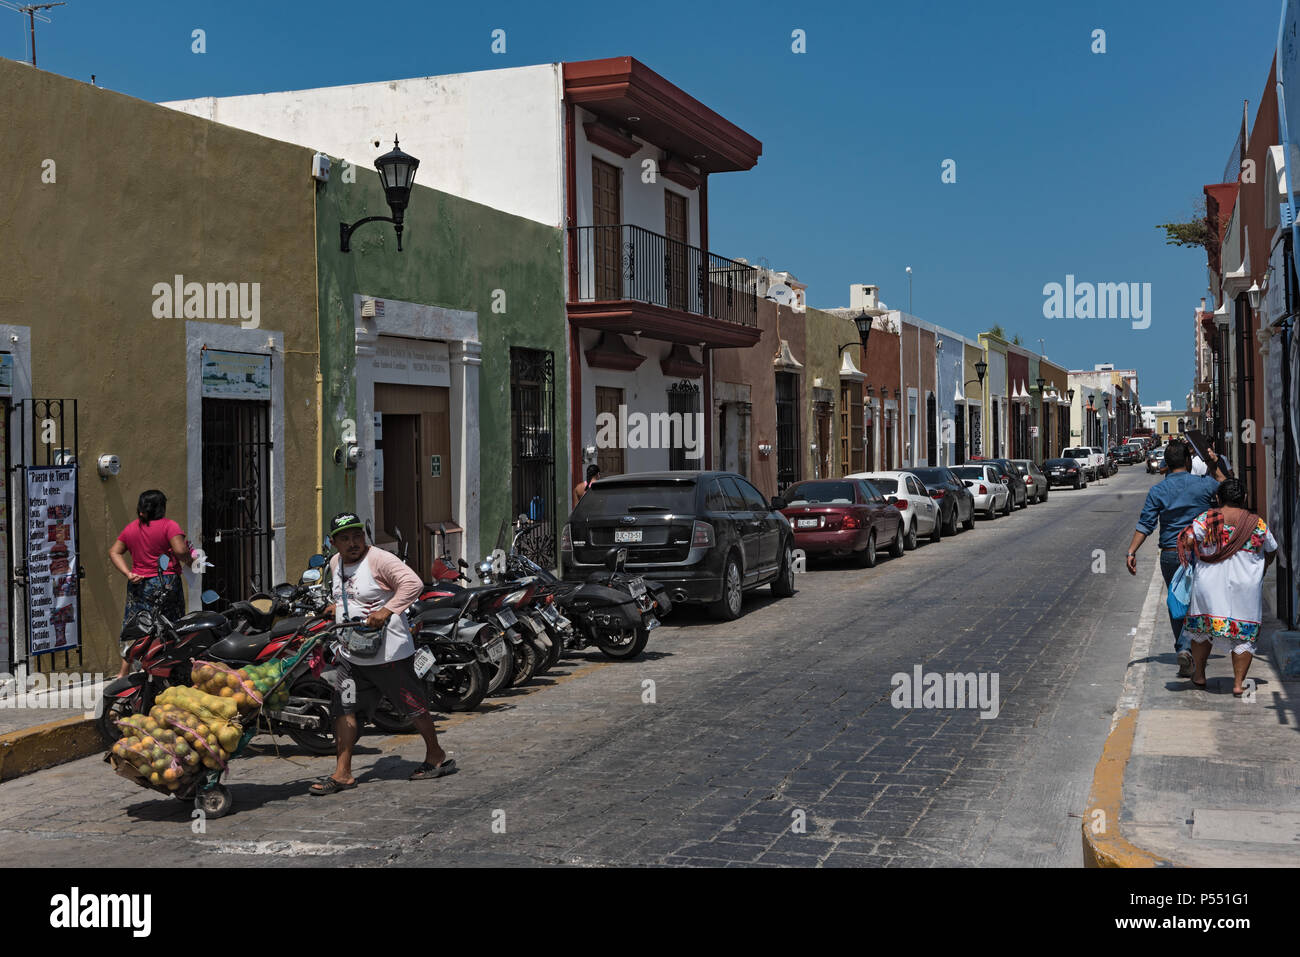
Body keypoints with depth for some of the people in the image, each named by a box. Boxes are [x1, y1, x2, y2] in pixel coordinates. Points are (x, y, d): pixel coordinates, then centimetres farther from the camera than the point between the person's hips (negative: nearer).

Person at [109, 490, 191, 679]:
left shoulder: (130, 528, 11)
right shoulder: (168, 525, -7)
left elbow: (114, 552, 9)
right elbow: (180, 550, -19)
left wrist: (128, 573, 2)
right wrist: (188, 559, 1)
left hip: (139, 585, 5)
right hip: (166, 583, -5)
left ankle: (123, 671, 5)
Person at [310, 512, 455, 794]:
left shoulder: (379, 559, -16)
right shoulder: (336, 564, 11)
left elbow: (413, 583, -28)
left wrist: (386, 610, -33)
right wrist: (336, 605, 13)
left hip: (390, 653, -7)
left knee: (413, 706, 6)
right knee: (343, 709, 1)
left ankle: (436, 756, 25)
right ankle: (342, 773, 5)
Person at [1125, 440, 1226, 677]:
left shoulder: (1158, 491, -3)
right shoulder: (1203, 484, -3)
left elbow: (1145, 524, -7)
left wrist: (1131, 551, -7)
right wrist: (1216, 466, 25)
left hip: (1170, 554, 1)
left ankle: (1183, 648, 8)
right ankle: (1187, 649, -12)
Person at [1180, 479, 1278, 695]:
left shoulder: (1206, 518, -4)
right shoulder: (1257, 523, 1)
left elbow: (1187, 540, -15)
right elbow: (1272, 551, 13)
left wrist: (1191, 560, 4)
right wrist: (1261, 570, 31)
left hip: (1210, 585, 0)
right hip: (1246, 587, 0)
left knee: (1202, 628, 16)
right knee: (1244, 633, 7)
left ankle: (1199, 675, 25)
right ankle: (1238, 682, 3)